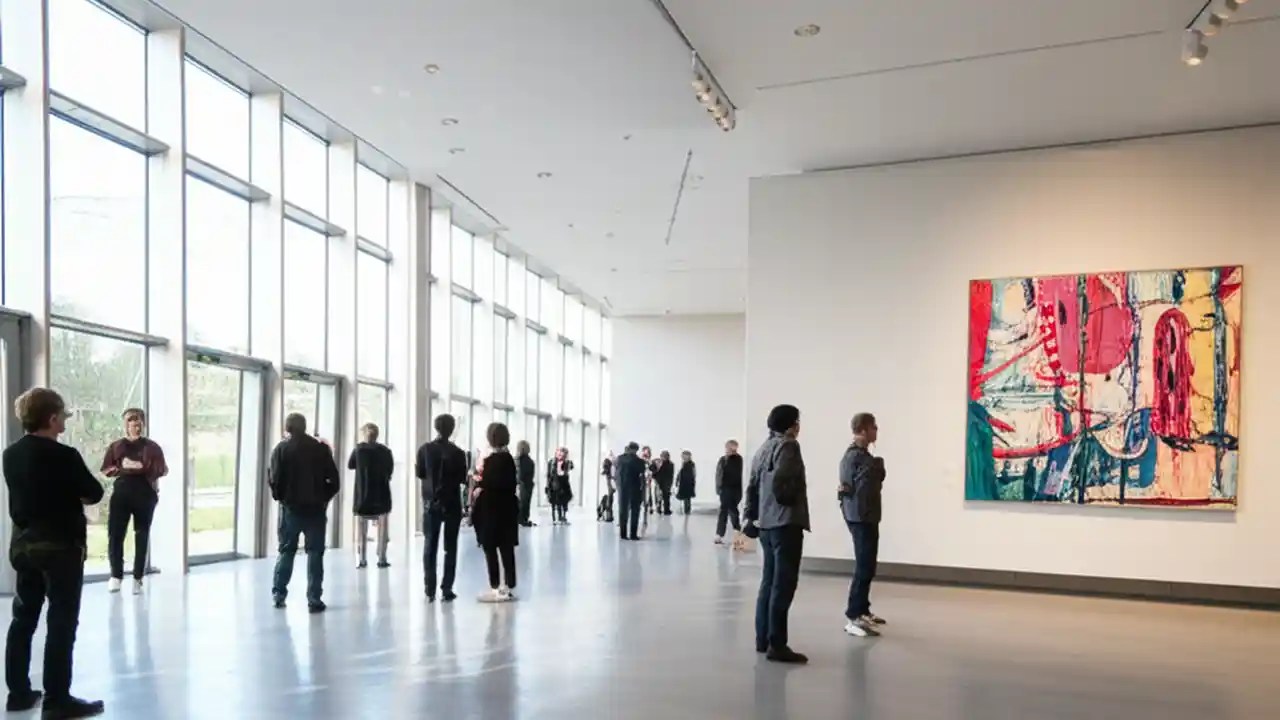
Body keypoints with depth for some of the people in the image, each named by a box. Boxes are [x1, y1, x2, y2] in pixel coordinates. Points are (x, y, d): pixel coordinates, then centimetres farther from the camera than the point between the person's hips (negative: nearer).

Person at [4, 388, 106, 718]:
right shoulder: (63, 456, -19)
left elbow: (28, 490, 14)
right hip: (61, 545, -7)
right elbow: (95, 493, -10)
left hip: (22, 543, 8)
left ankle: (18, 692, 24)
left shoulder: (11, 454, 4)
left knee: (23, 618, 16)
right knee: (62, 622, -1)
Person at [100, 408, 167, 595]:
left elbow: (161, 470, 1)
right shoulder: (116, 446, 10)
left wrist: (141, 468, -11)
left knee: (142, 536, 3)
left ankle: (138, 578, 12)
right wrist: (122, 468, -11)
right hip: (121, 492, 1)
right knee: (115, 534, -2)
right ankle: (116, 576, 14)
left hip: (145, 494, -1)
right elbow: (106, 470, 5)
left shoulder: (152, 447, 5)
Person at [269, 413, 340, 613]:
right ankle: (314, 599, 0)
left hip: (291, 507, 0)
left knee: (286, 550, 15)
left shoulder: (281, 449, -3)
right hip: (316, 508, 0)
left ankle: (279, 593, 16)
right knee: (315, 553, 3)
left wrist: (280, 497, 9)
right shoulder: (321, 448, 0)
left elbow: (274, 479, -9)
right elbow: (333, 479, -2)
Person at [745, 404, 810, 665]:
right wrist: (788, 501, -5)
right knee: (783, 584, -6)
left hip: (766, 523, 9)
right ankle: (776, 644, -5)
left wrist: (751, 516, 17)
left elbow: (752, 486, 16)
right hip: (786, 522, -9)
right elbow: (780, 481, -23)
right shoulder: (788, 446, -9)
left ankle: (763, 639, 18)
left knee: (769, 582, 13)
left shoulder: (763, 448, 17)